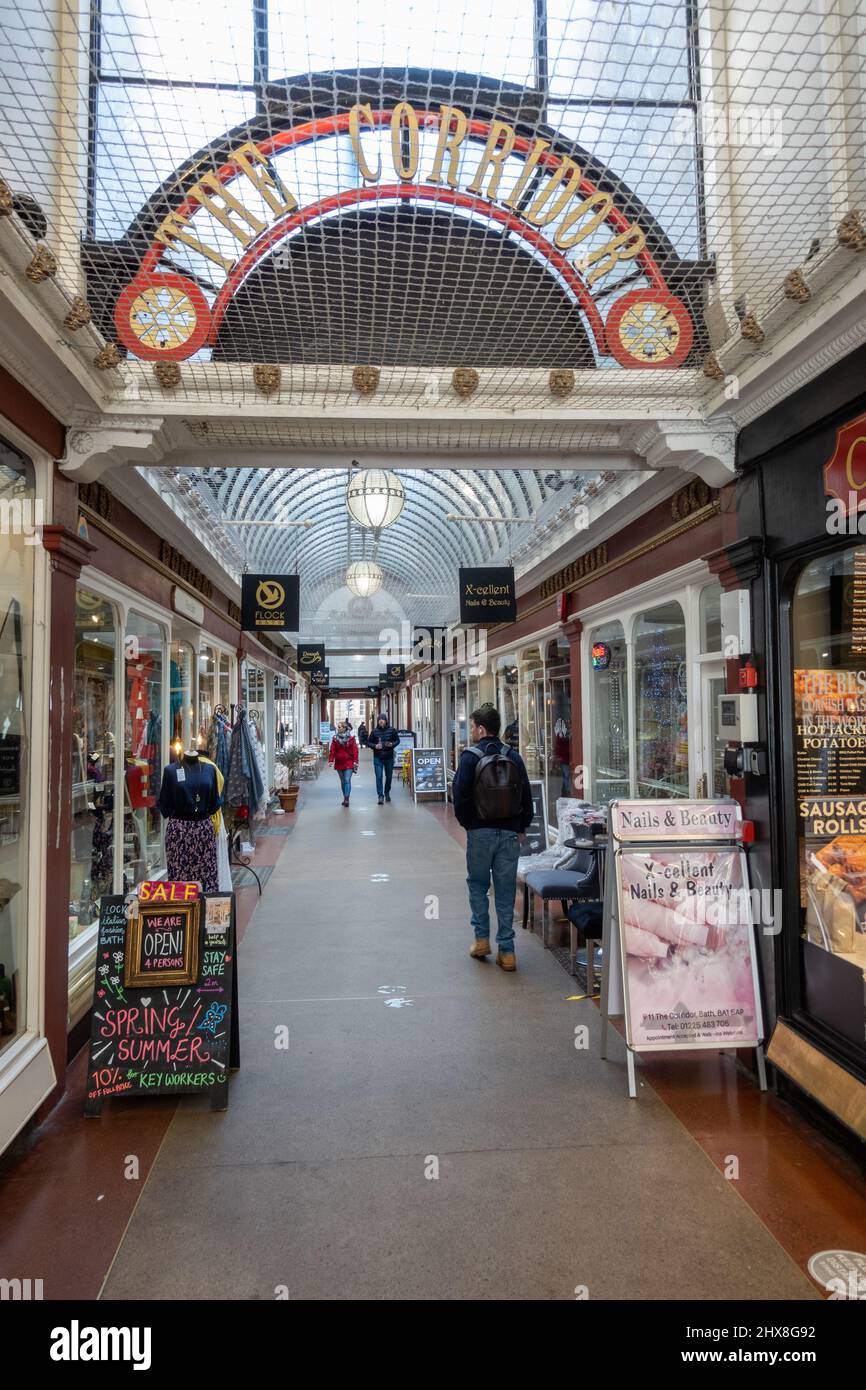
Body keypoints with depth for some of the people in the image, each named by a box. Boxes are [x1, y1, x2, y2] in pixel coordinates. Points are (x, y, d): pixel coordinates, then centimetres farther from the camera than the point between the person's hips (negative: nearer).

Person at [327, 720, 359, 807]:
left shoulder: (351, 737, -1)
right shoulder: (335, 737, 5)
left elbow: (355, 750, -3)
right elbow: (332, 750, 2)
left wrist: (355, 761, -10)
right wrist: (331, 760, -8)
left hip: (349, 762, -3)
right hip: (339, 762, 3)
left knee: (347, 780, -12)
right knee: (343, 781, 12)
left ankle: (346, 799, -14)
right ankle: (345, 798, 22)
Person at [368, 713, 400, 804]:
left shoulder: (392, 730, -1)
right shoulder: (374, 731, -1)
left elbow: (397, 740, 10)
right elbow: (368, 743, 6)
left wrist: (392, 744, -10)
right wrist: (375, 746, -13)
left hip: (389, 757, 1)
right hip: (378, 758, -1)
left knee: (389, 776, 12)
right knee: (379, 777, -9)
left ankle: (387, 793, 31)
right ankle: (380, 796, -7)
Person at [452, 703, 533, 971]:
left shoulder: (470, 757, -8)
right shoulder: (513, 757, 2)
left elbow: (460, 796, -10)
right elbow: (527, 796, 3)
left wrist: (468, 824, 4)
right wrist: (520, 828, 11)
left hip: (480, 832, -2)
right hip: (509, 833, 3)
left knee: (477, 885, 17)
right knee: (506, 891, 8)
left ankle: (481, 938, 15)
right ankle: (506, 950, 9)